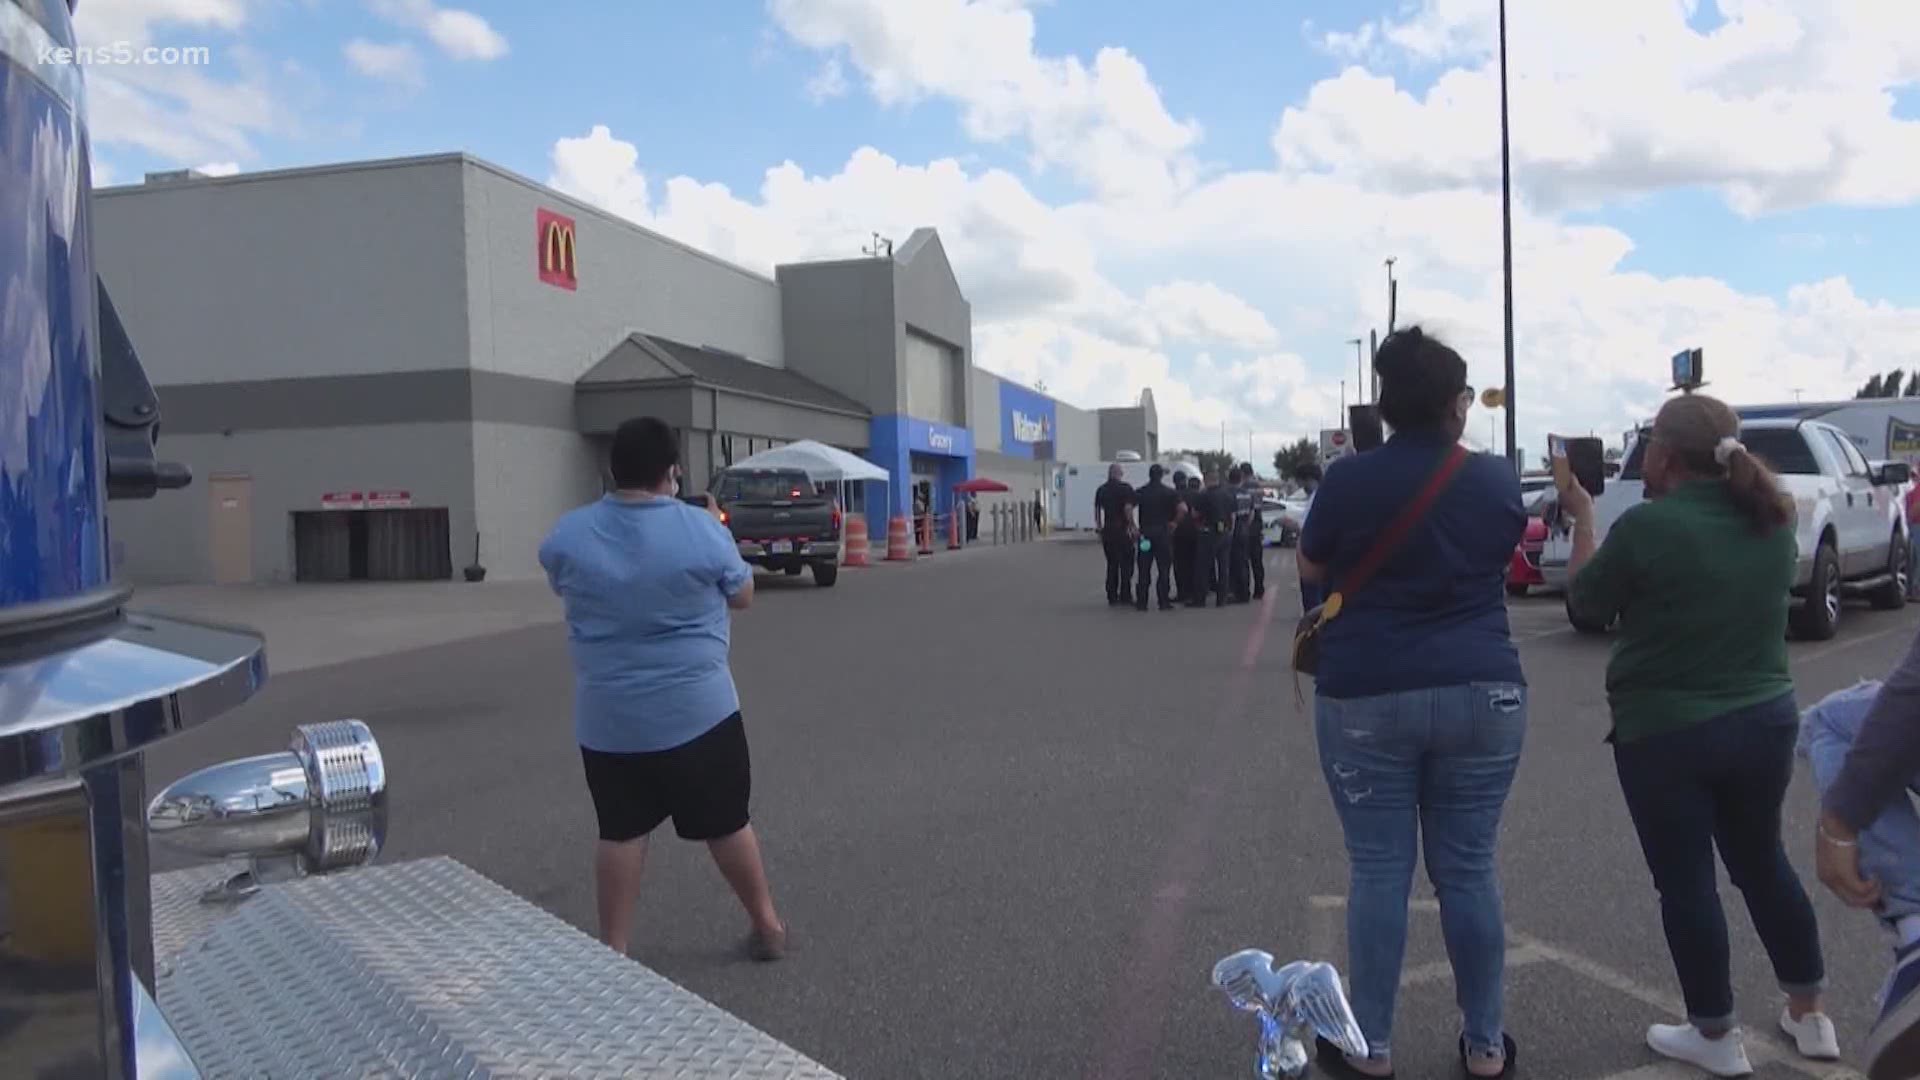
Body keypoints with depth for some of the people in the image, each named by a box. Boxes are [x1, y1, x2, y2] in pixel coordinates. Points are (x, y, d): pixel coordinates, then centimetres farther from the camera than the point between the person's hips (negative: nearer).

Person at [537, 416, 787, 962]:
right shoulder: (703, 529, -14)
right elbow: (742, 596, 3)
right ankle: (767, 926, 27)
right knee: (728, 824, 13)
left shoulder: (567, 535, -6)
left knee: (620, 832, 12)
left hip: (608, 719, 2)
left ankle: (614, 950, 18)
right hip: (699, 711, -1)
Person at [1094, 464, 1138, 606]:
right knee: (1126, 564, 3)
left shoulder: (1101, 489, 10)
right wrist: (1131, 525, -11)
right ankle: (1125, 596, 1)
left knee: (1111, 565, 10)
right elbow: (1128, 508, -19)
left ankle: (1112, 598, 9)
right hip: (1123, 530, -5)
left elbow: (1097, 511, 12)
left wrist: (1100, 530, 18)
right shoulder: (1125, 488, -7)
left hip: (1107, 531, 5)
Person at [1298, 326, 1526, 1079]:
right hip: (1481, 694, 2)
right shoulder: (1496, 479, 0)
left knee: (1378, 871, 5)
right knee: (1469, 870, 11)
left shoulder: (1348, 481, -8)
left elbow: (1309, 569, 7)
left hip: (1366, 698, -2)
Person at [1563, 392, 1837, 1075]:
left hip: (1665, 732, -6)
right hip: (1767, 718, 7)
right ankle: (1810, 1017, 33)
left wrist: (1582, 518, 7)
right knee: (1762, 864, 23)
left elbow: (1586, 601, -5)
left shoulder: (1648, 525, -19)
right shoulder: (1770, 519, 2)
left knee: (1686, 883, 8)